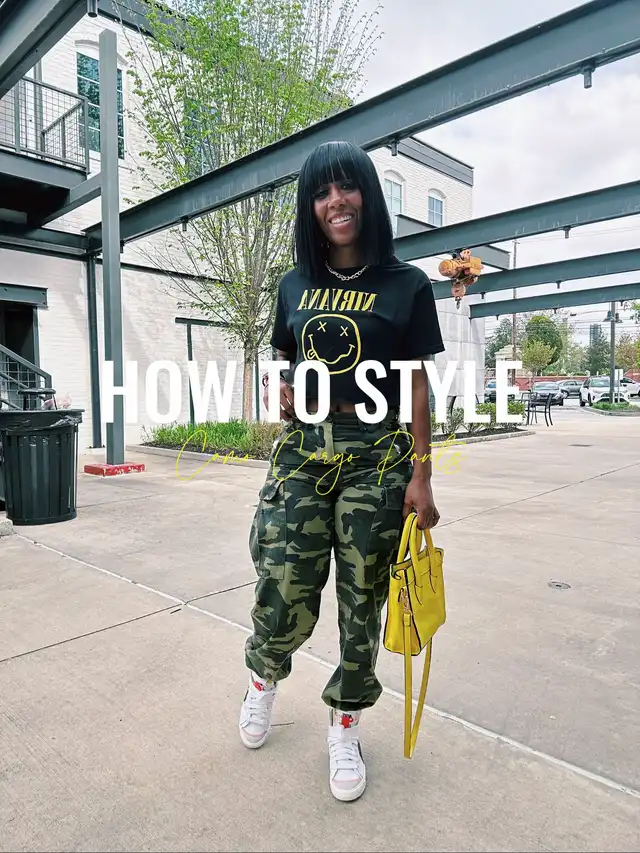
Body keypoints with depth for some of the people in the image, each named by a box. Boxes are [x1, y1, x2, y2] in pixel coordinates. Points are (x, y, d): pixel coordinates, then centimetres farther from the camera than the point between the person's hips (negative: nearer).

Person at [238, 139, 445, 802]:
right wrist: (282, 392, -2)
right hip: (302, 448, 2)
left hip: (376, 455, -2)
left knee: (362, 600, 7)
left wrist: (421, 479, -6)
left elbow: (418, 390, -1)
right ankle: (264, 675, 34)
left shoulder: (406, 286, 1)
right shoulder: (295, 285, 11)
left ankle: (344, 726, 32)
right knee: (284, 594, -2)